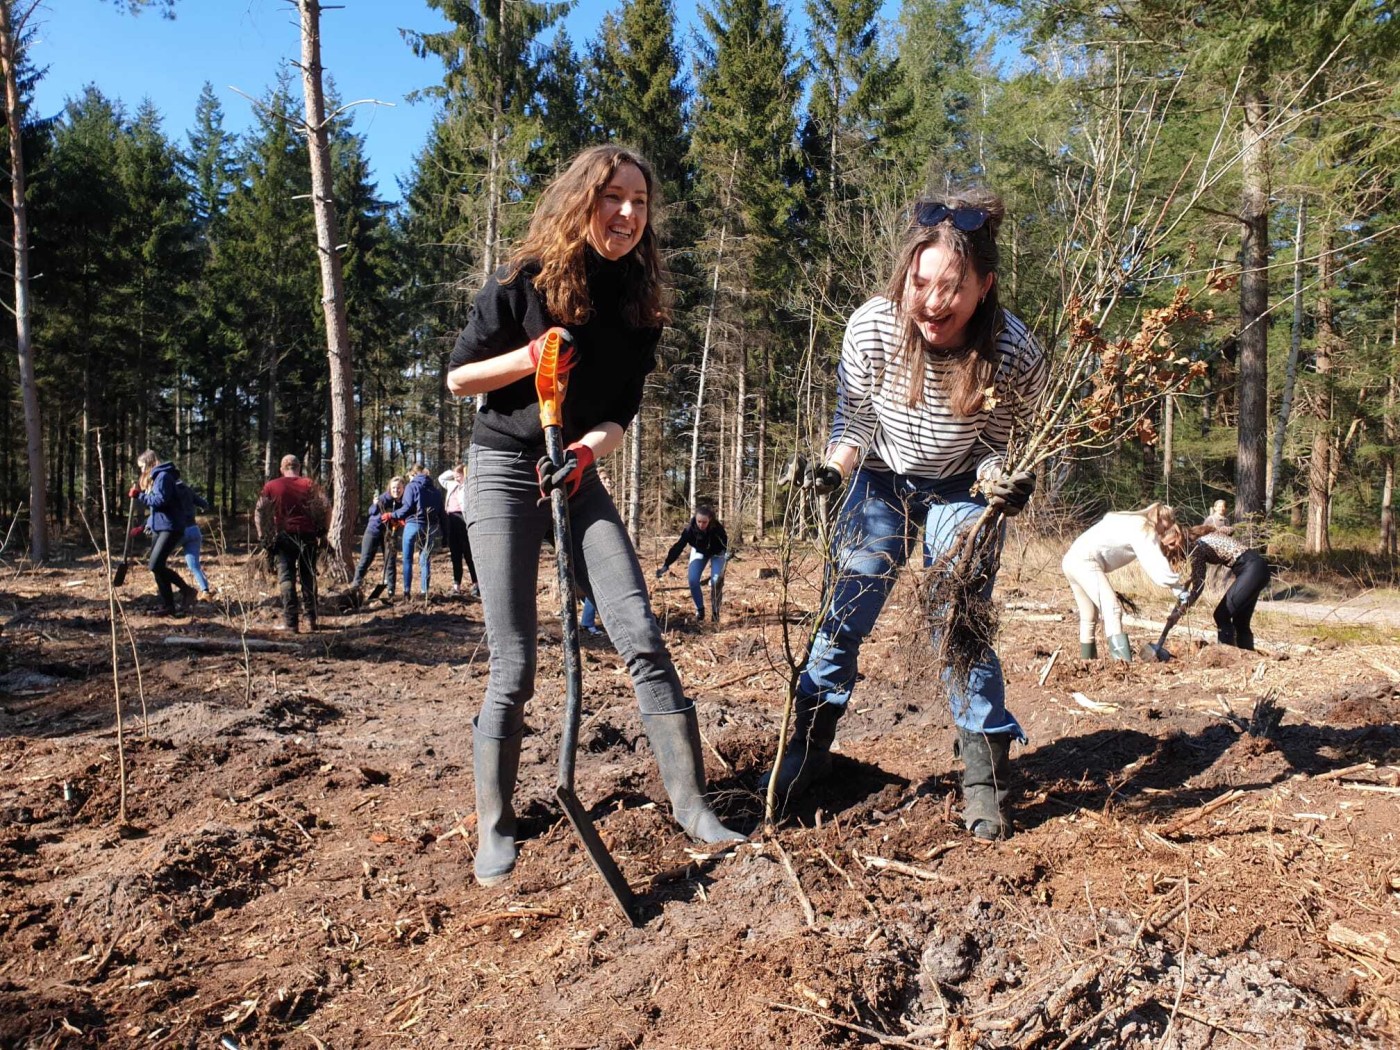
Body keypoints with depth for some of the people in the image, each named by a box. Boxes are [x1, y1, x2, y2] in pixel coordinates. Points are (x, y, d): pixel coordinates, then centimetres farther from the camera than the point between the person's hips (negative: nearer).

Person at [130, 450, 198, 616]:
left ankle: (187, 591, -5)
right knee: (157, 566, 7)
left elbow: (160, 500, -20)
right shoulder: (154, 478, 19)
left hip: (170, 527, -10)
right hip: (158, 527, 10)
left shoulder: (163, 476, -11)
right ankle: (168, 607, 9)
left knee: (155, 565, -18)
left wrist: (140, 495, -11)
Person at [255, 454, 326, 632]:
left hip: (283, 536, -1)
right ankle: (311, 620, 8)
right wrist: (321, 531, 8)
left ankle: (290, 622, -5)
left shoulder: (271, 486, 5)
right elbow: (322, 509, -1)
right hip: (307, 536, 1)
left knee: (286, 577, 1)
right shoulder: (309, 485, 5)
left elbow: (261, 512, 1)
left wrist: (264, 536, 6)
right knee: (308, 577, 9)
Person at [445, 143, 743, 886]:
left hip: (577, 476, 4)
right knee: (514, 664, -5)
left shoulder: (638, 301, 3)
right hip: (503, 470, -4)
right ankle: (494, 828, 11)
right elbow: (457, 377, -2)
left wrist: (586, 451, -18)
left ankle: (690, 802, 3)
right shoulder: (524, 281, -8)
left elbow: (621, 412, 3)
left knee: (642, 639, -7)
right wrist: (527, 358, -19)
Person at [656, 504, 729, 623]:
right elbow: (678, 547, -34)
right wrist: (666, 565, -40)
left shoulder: (717, 528, -35)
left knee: (716, 581, -18)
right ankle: (700, 609, 5)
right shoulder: (690, 529, -33)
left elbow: (725, 542, -32)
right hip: (699, 552, 1)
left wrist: (727, 553, -52)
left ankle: (715, 611, 2)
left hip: (717, 553, -1)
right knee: (693, 580, -15)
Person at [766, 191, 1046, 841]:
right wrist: (832, 470, -28)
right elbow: (854, 423, -11)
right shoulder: (871, 329, -28)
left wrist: (1004, 483, -34)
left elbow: (999, 446, -14)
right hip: (882, 478, 2)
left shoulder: (1016, 355, -30)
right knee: (841, 612, 2)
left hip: (959, 489, -1)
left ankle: (985, 778, 10)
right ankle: (809, 747, 20)